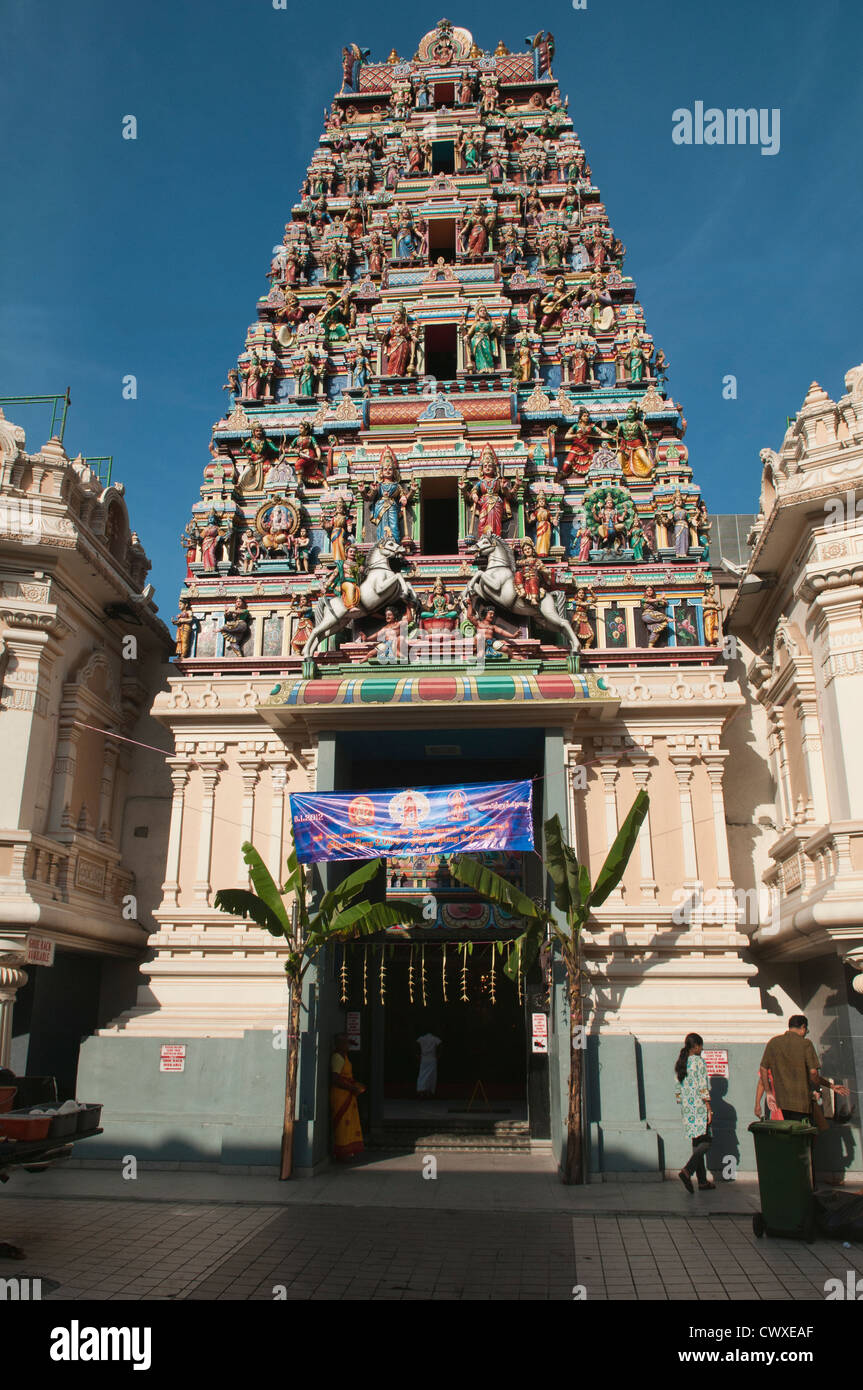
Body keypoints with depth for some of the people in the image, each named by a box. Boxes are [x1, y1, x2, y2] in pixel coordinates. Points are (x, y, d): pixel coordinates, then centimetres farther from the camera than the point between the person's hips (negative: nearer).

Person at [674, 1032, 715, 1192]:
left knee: (697, 1143, 11)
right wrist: (709, 1108, -11)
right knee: (705, 1141, -4)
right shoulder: (698, 1061, -10)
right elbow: (703, 1088, -13)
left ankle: (702, 1181, 12)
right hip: (700, 1107, -7)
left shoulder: (679, 1063, 12)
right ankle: (687, 1170, -21)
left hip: (687, 1108, 7)